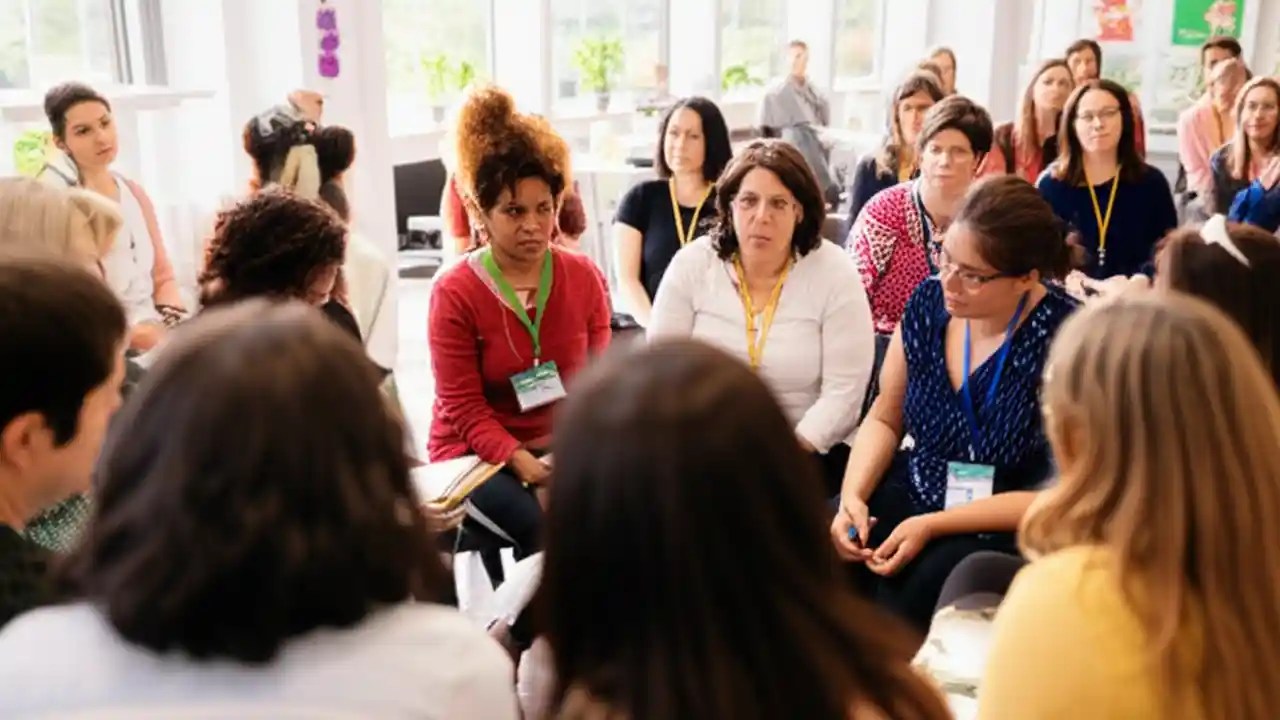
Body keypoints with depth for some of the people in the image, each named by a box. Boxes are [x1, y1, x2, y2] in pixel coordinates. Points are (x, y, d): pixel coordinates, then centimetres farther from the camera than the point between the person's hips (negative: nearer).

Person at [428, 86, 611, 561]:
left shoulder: (584, 277, 2)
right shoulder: (454, 292, -10)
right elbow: (463, 407, -12)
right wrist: (521, 461, -27)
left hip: (563, 446, 3)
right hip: (477, 453, -3)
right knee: (545, 525, -30)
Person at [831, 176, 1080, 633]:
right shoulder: (929, 303, -3)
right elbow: (884, 419, 9)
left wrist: (932, 526, -21)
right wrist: (853, 497, -9)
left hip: (1010, 530, -4)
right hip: (914, 495, 5)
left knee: (915, 591, -32)